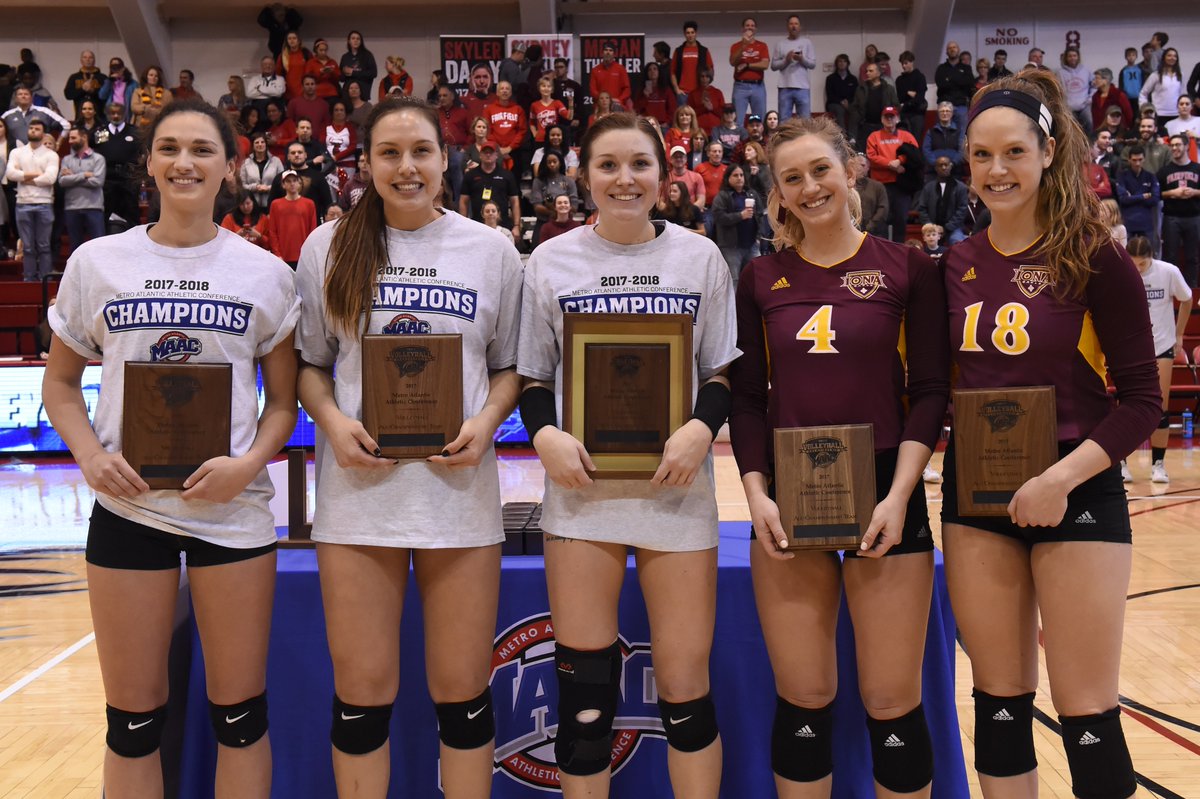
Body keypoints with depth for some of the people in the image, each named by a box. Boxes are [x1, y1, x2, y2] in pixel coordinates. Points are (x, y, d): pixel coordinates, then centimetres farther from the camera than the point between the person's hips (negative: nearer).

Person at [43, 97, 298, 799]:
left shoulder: (265, 273, 2)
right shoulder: (96, 263, 5)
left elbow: (285, 397, 6)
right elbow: (61, 382, 11)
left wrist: (250, 462, -12)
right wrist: (91, 456, -7)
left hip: (234, 505, 0)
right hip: (127, 504, 1)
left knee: (241, 714, 7)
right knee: (133, 720, 8)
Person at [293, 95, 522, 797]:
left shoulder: (491, 250, 6)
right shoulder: (329, 247, 7)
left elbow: (513, 365, 11)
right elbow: (307, 363, 11)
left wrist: (488, 420, -8)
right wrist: (332, 420, -8)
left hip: (459, 484, 0)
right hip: (359, 484, 0)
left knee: (462, 688, 7)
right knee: (361, 692, 7)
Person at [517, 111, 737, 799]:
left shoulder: (700, 257, 6)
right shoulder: (551, 261, 6)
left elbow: (724, 371, 7)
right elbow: (533, 377, 9)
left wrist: (702, 427, -12)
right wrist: (545, 434, -10)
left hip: (677, 486, 0)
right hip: (580, 484, 0)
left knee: (685, 684, 5)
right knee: (584, 686, 5)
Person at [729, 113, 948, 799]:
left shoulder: (908, 269, 1)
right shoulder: (762, 278, 8)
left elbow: (930, 391, -2)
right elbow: (747, 397, 7)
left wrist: (898, 496, -12)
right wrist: (757, 493, -5)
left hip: (884, 498, -2)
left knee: (893, 704, 4)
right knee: (802, 700, 8)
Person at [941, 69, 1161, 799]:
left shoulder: (1095, 258, -9)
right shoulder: (957, 266, 4)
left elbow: (1143, 400, -9)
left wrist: (1061, 479, -19)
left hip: (1076, 494, -4)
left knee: (1087, 716, 3)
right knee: (999, 704, 12)